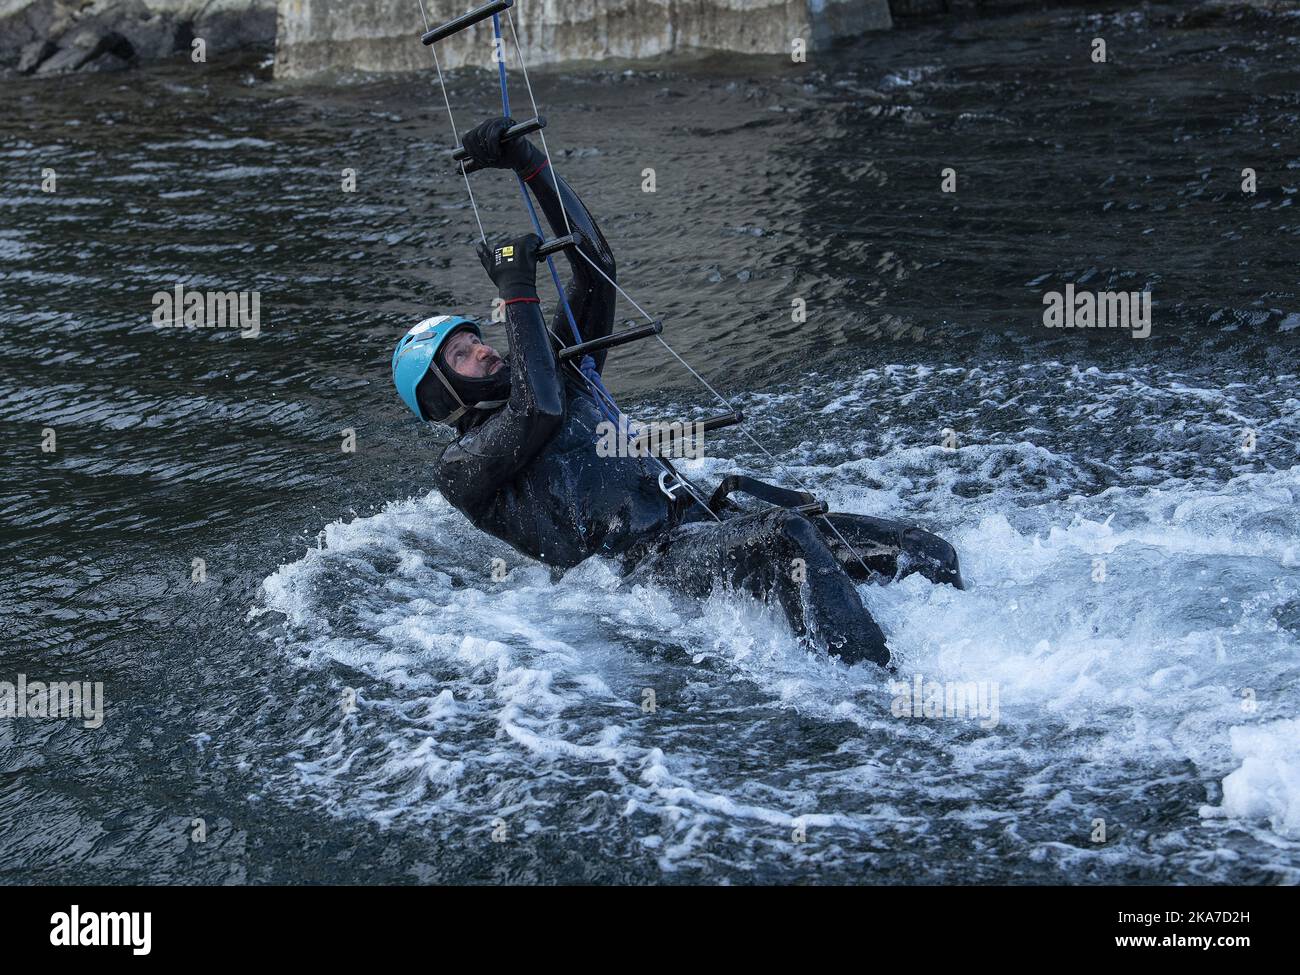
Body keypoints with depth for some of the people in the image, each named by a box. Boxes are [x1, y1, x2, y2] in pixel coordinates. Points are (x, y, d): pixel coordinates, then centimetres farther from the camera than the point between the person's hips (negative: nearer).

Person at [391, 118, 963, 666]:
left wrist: (530, 165, 16)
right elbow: (539, 412, -13)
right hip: (646, 564, -8)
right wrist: (516, 291, -4)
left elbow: (594, 265, 24)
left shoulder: (562, 376, 29)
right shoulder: (460, 469, 8)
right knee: (785, 537, -39)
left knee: (926, 556, -10)